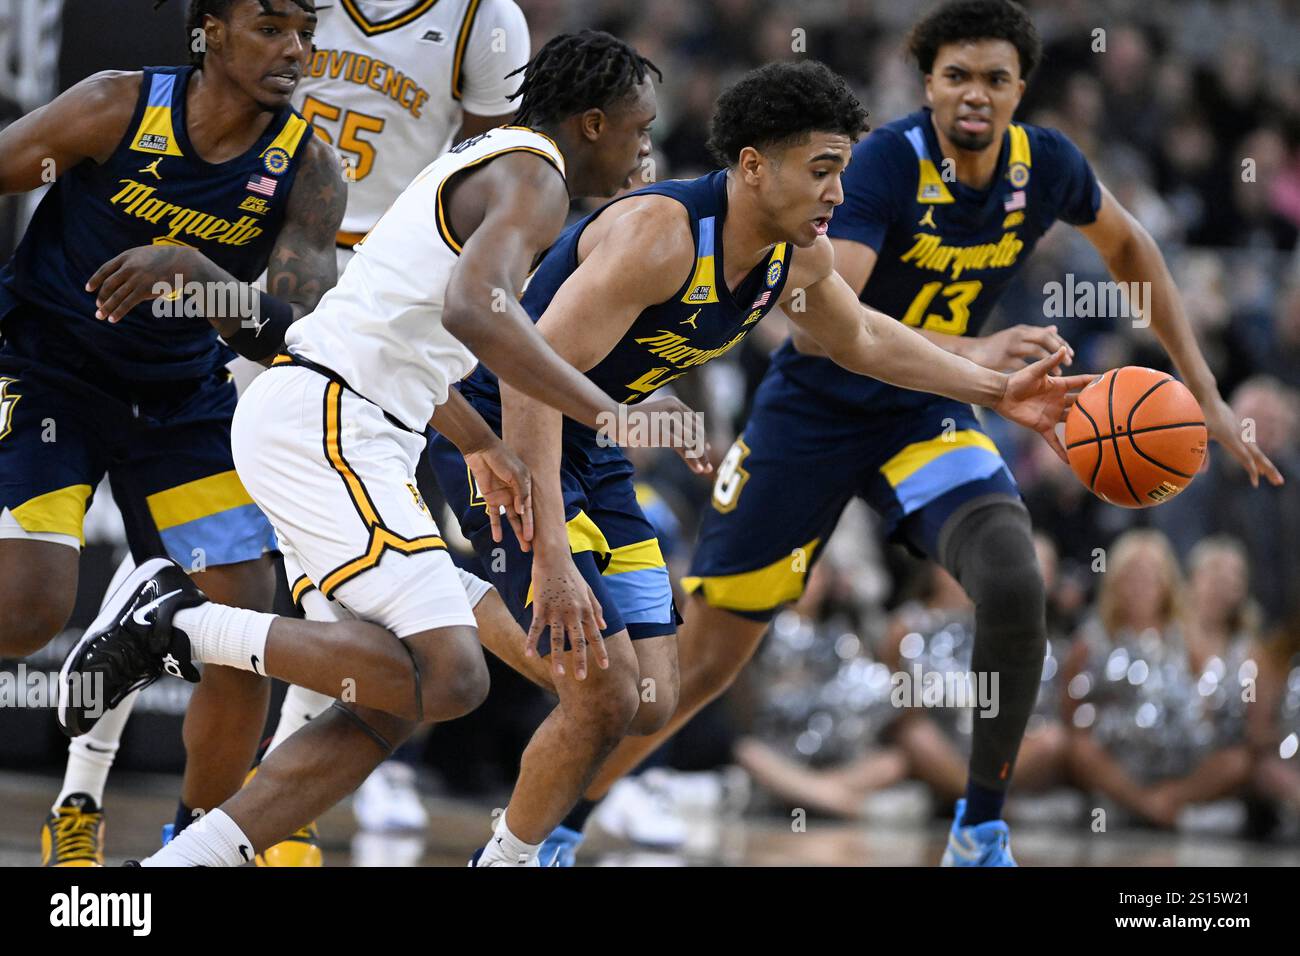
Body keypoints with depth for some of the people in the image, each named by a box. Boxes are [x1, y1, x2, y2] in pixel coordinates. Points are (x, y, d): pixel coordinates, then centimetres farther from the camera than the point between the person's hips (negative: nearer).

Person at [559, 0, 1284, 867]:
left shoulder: (1046, 164, -10)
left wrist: (1204, 394, 10)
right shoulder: (888, 163, -25)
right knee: (703, 661, 1)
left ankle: (981, 830, -8)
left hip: (926, 418, 3)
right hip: (813, 413, -3)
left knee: (1015, 587, -26)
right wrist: (967, 352, -51)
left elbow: (1128, 247, 13)